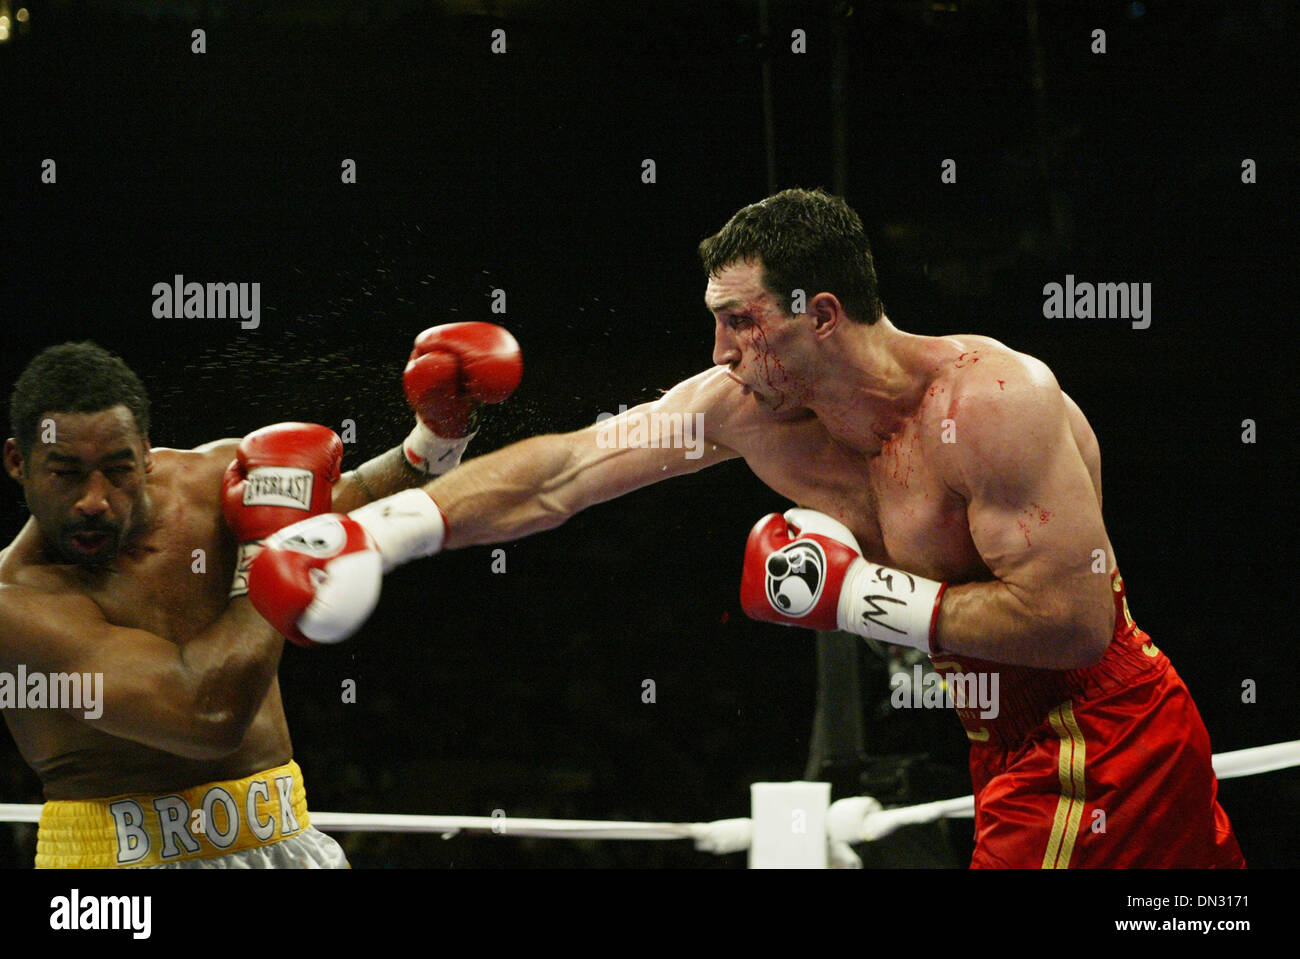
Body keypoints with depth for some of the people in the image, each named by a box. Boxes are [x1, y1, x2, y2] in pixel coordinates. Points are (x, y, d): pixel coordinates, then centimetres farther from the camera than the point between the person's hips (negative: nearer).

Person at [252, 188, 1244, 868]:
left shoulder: (991, 399, -24)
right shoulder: (745, 405, -2)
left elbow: (1074, 621, -27)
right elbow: (557, 475, 1)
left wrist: (861, 595, -24)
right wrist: (370, 536, -6)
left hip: (1097, 739, -7)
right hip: (1019, 745, 7)